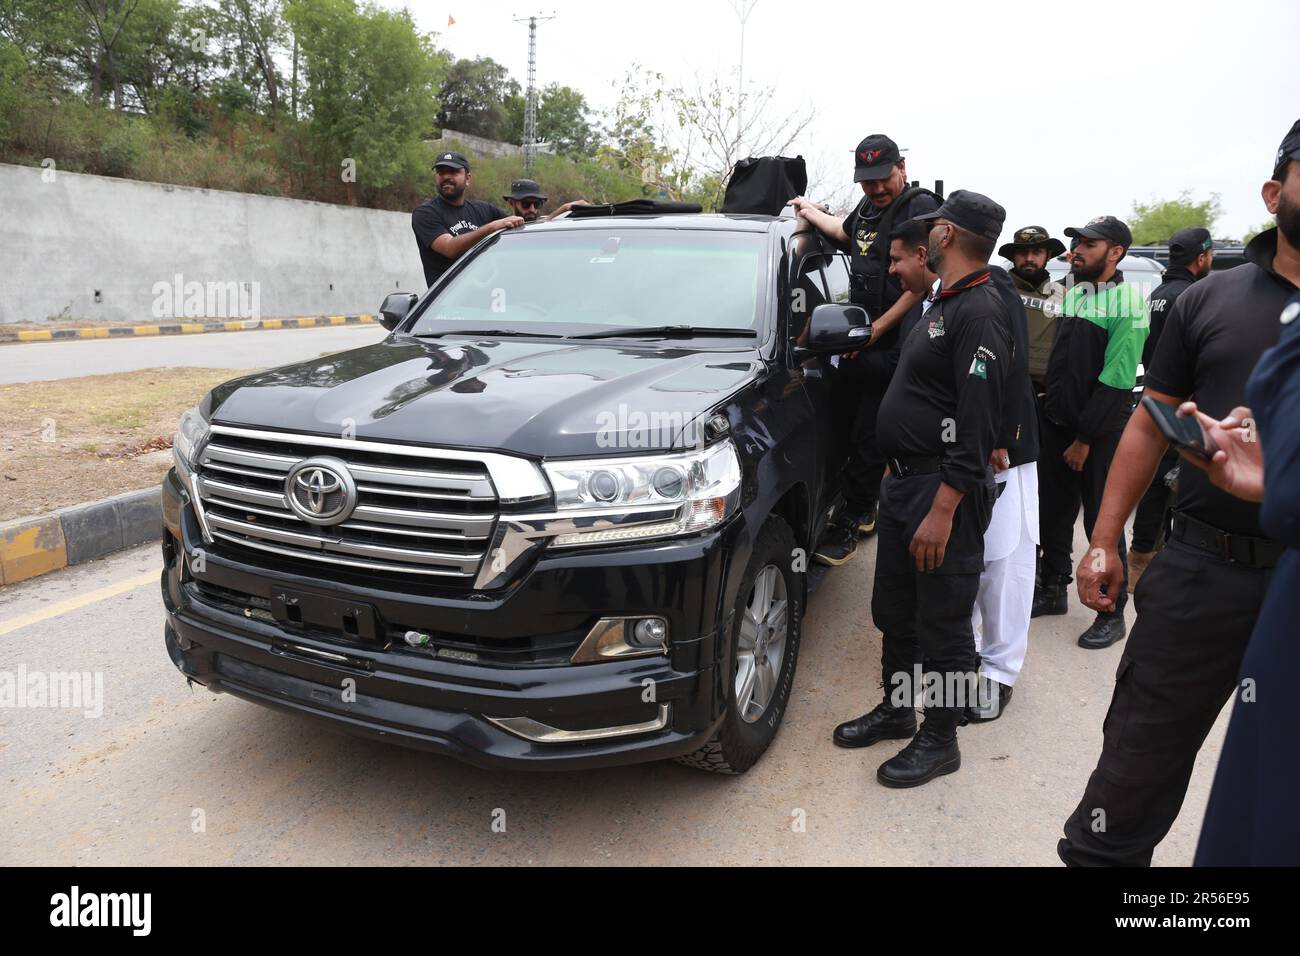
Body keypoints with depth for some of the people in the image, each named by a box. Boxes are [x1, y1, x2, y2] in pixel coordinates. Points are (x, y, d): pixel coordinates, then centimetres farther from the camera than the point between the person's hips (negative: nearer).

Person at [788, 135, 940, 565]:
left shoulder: (920, 206, -11)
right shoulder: (870, 205, 15)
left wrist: (877, 329, -18)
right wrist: (811, 212, 48)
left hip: (890, 348, -8)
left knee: (867, 437, -5)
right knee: (850, 427, 14)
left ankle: (849, 526, 3)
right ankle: (864, 511, 28)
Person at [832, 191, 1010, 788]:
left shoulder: (980, 313, -17)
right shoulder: (945, 305, 15)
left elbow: (977, 426, -24)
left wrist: (942, 510, -27)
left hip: (943, 492, -10)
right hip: (903, 481, 10)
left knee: (943, 624, 4)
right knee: (894, 610, 19)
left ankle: (939, 740, 19)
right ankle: (896, 710, 36)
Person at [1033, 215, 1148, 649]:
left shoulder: (1128, 302, -13)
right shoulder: (1072, 293, 11)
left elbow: (1116, 381, -18)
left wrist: (1085, 439, -17)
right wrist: (1048, 413, 10)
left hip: (1100, 433, -7)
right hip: (1056, 424, 7)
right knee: (1054, 512, 14)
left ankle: (1112, 613, 15)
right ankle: (1052, 590, 30)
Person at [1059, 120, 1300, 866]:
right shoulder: (1210, 299, 4)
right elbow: (1151, 424, 5)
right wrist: (1105, 541, 1)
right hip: (1202, 568, -1)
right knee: (1143, 749, 7)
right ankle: (1101, 853, 24)